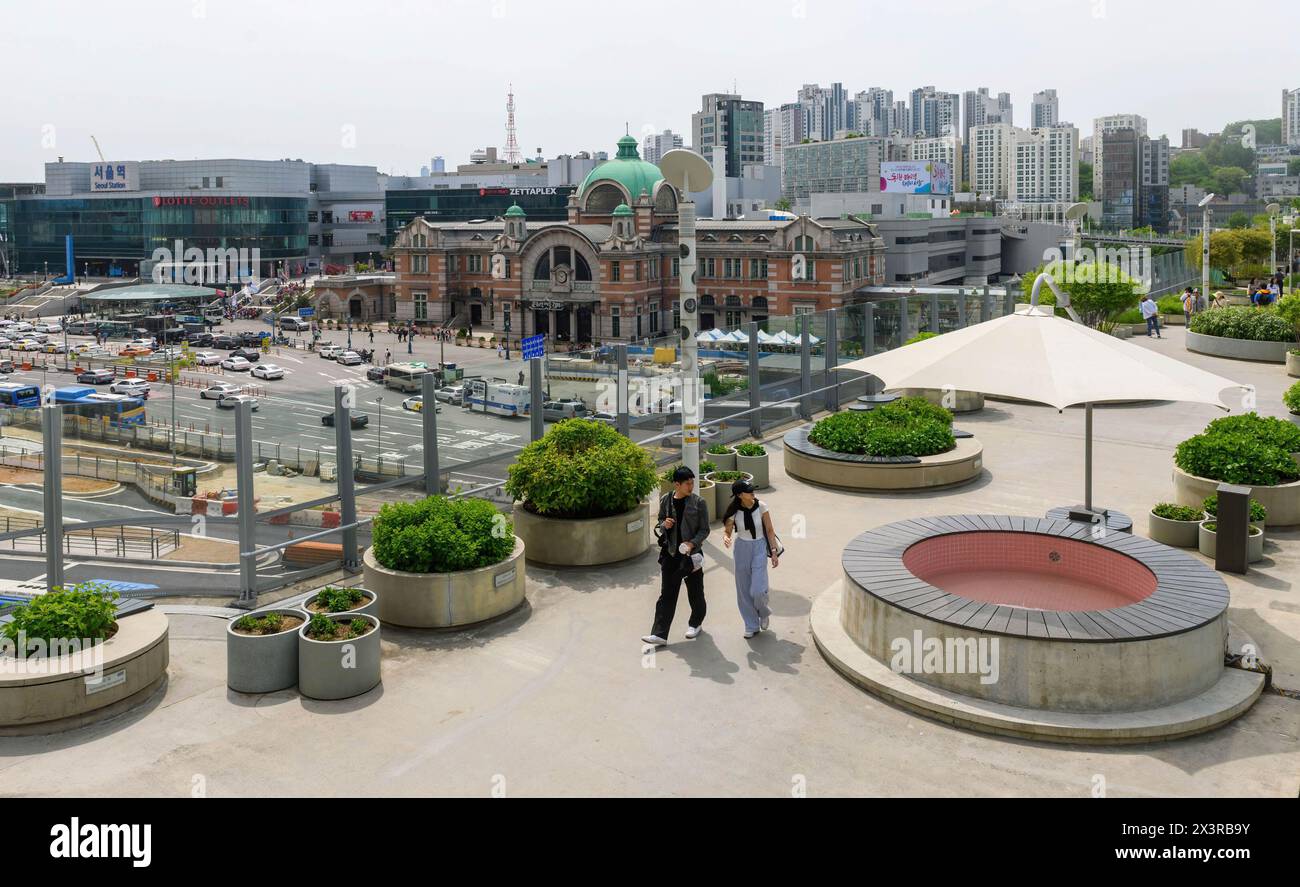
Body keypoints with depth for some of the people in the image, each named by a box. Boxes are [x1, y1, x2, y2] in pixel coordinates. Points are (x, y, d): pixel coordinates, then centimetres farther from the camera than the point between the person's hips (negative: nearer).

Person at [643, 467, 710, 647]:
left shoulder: (699, 503, -6)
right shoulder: (666, 500, 1)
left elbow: (704, 530, -4)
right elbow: (658, 527, 13)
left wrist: (692, 543, -20)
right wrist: (664, 525, -10)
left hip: (691, 554, -2)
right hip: (670, 554, 2)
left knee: (695, 592, 11)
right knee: (667, 595, 1)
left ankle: (695, 623, 35)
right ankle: (659, 634, 0)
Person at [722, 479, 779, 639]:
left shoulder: (761, 507, -12)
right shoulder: (734, 511, -11)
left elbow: (770, 530, -4)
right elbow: (727, 531, -2)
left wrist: (774, 552, -5)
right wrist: (726, 538, -26)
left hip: (759, 548, -1)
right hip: (742, 548, 2)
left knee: (758, 590, -11)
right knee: (744, 590, 7)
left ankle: (763, 613, 23)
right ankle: (751, 626, 24)